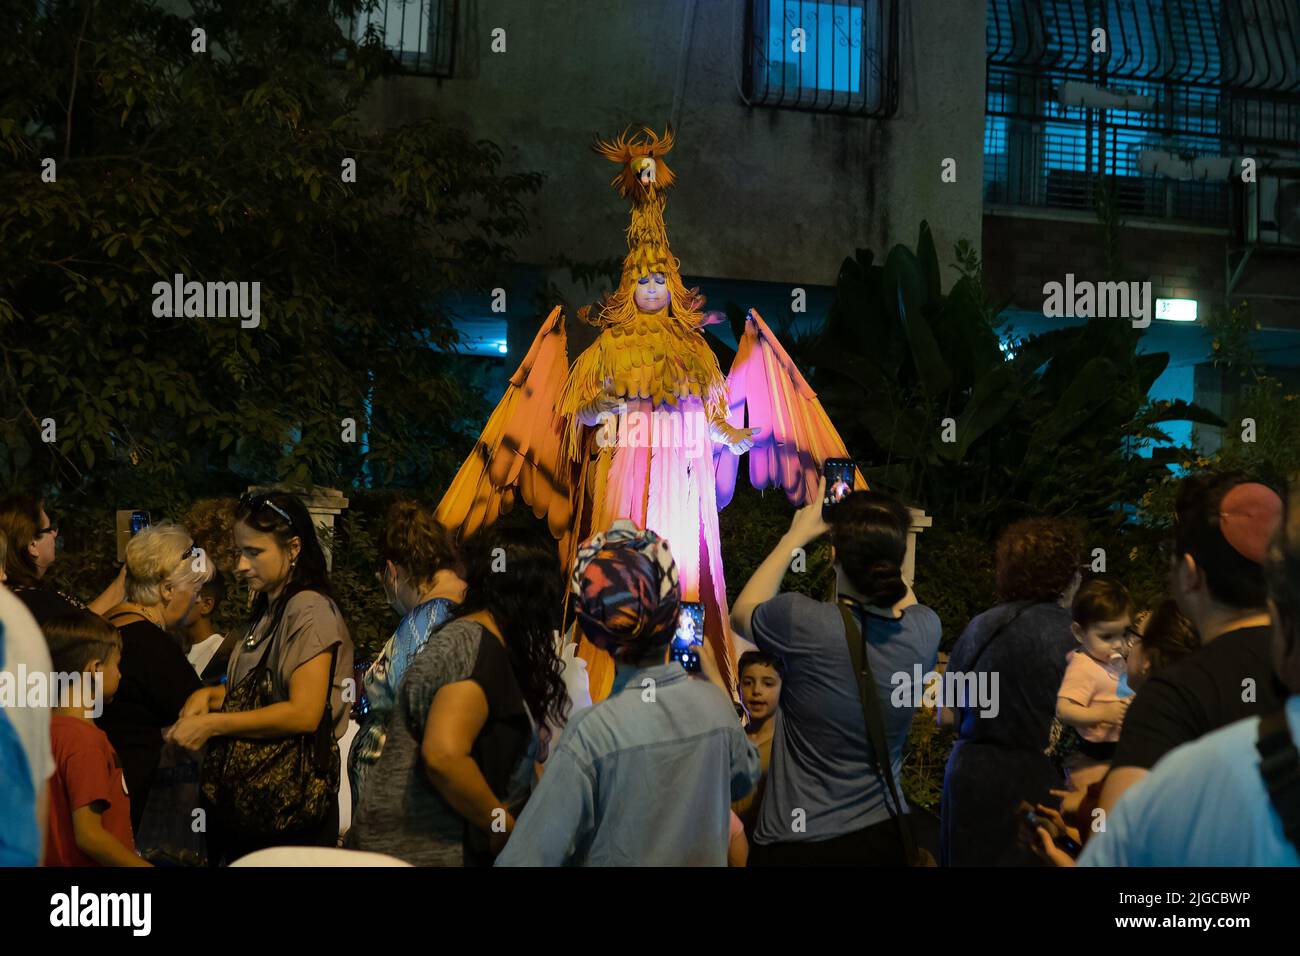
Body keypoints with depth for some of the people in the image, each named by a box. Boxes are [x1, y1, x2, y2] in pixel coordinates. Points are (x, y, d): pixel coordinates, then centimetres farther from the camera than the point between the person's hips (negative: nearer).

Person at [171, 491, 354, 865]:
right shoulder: (267, 610, 15)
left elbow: (304, 713, -21)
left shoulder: (311, 610, -13)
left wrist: (212, 725, -17)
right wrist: (210, 695, 4)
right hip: (247, 797, 8)